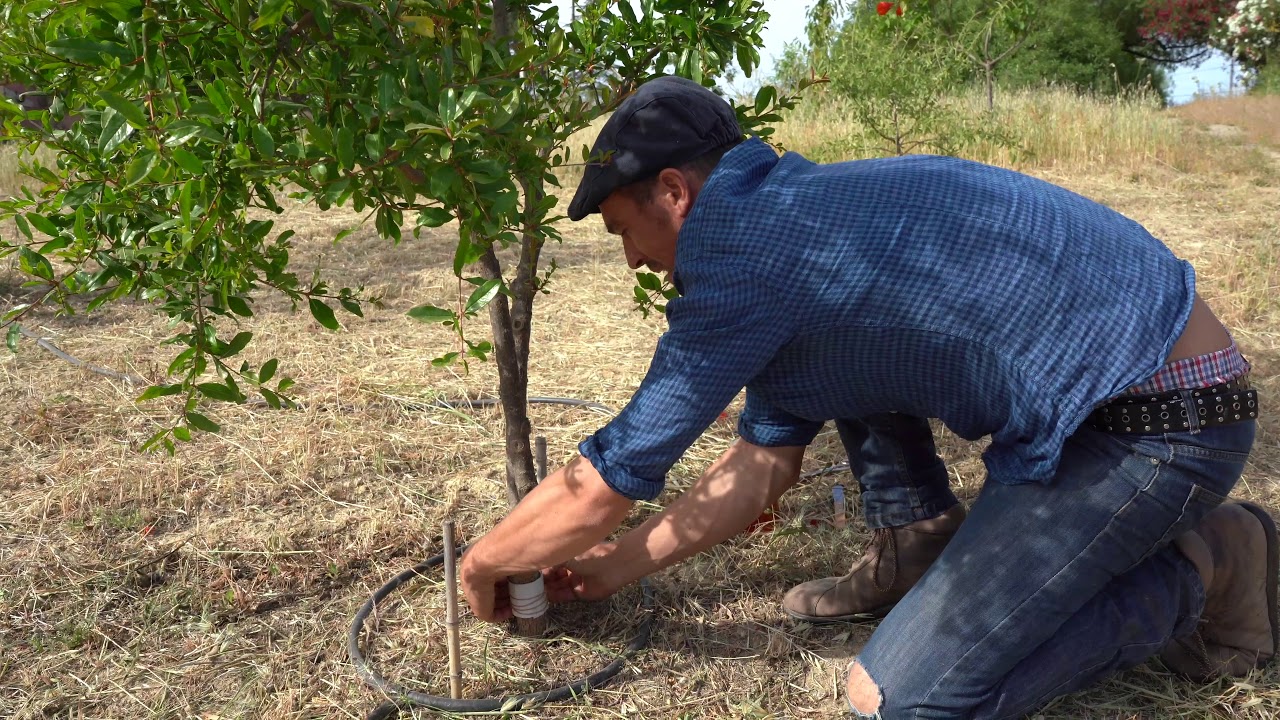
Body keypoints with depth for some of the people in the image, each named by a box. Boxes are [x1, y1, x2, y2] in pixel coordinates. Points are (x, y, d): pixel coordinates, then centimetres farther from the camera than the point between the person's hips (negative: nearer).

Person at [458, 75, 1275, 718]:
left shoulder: (748, 250, -17)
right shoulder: (793, 217, 12)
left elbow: (604, 484, -9)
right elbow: (763, 467, 18)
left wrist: (487, 560, 9)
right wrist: (622, 564, 22)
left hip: (1158, 420, -9)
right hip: (1097, 382, 9)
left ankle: (1195, 575, 4)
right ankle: (917, 548, 17)